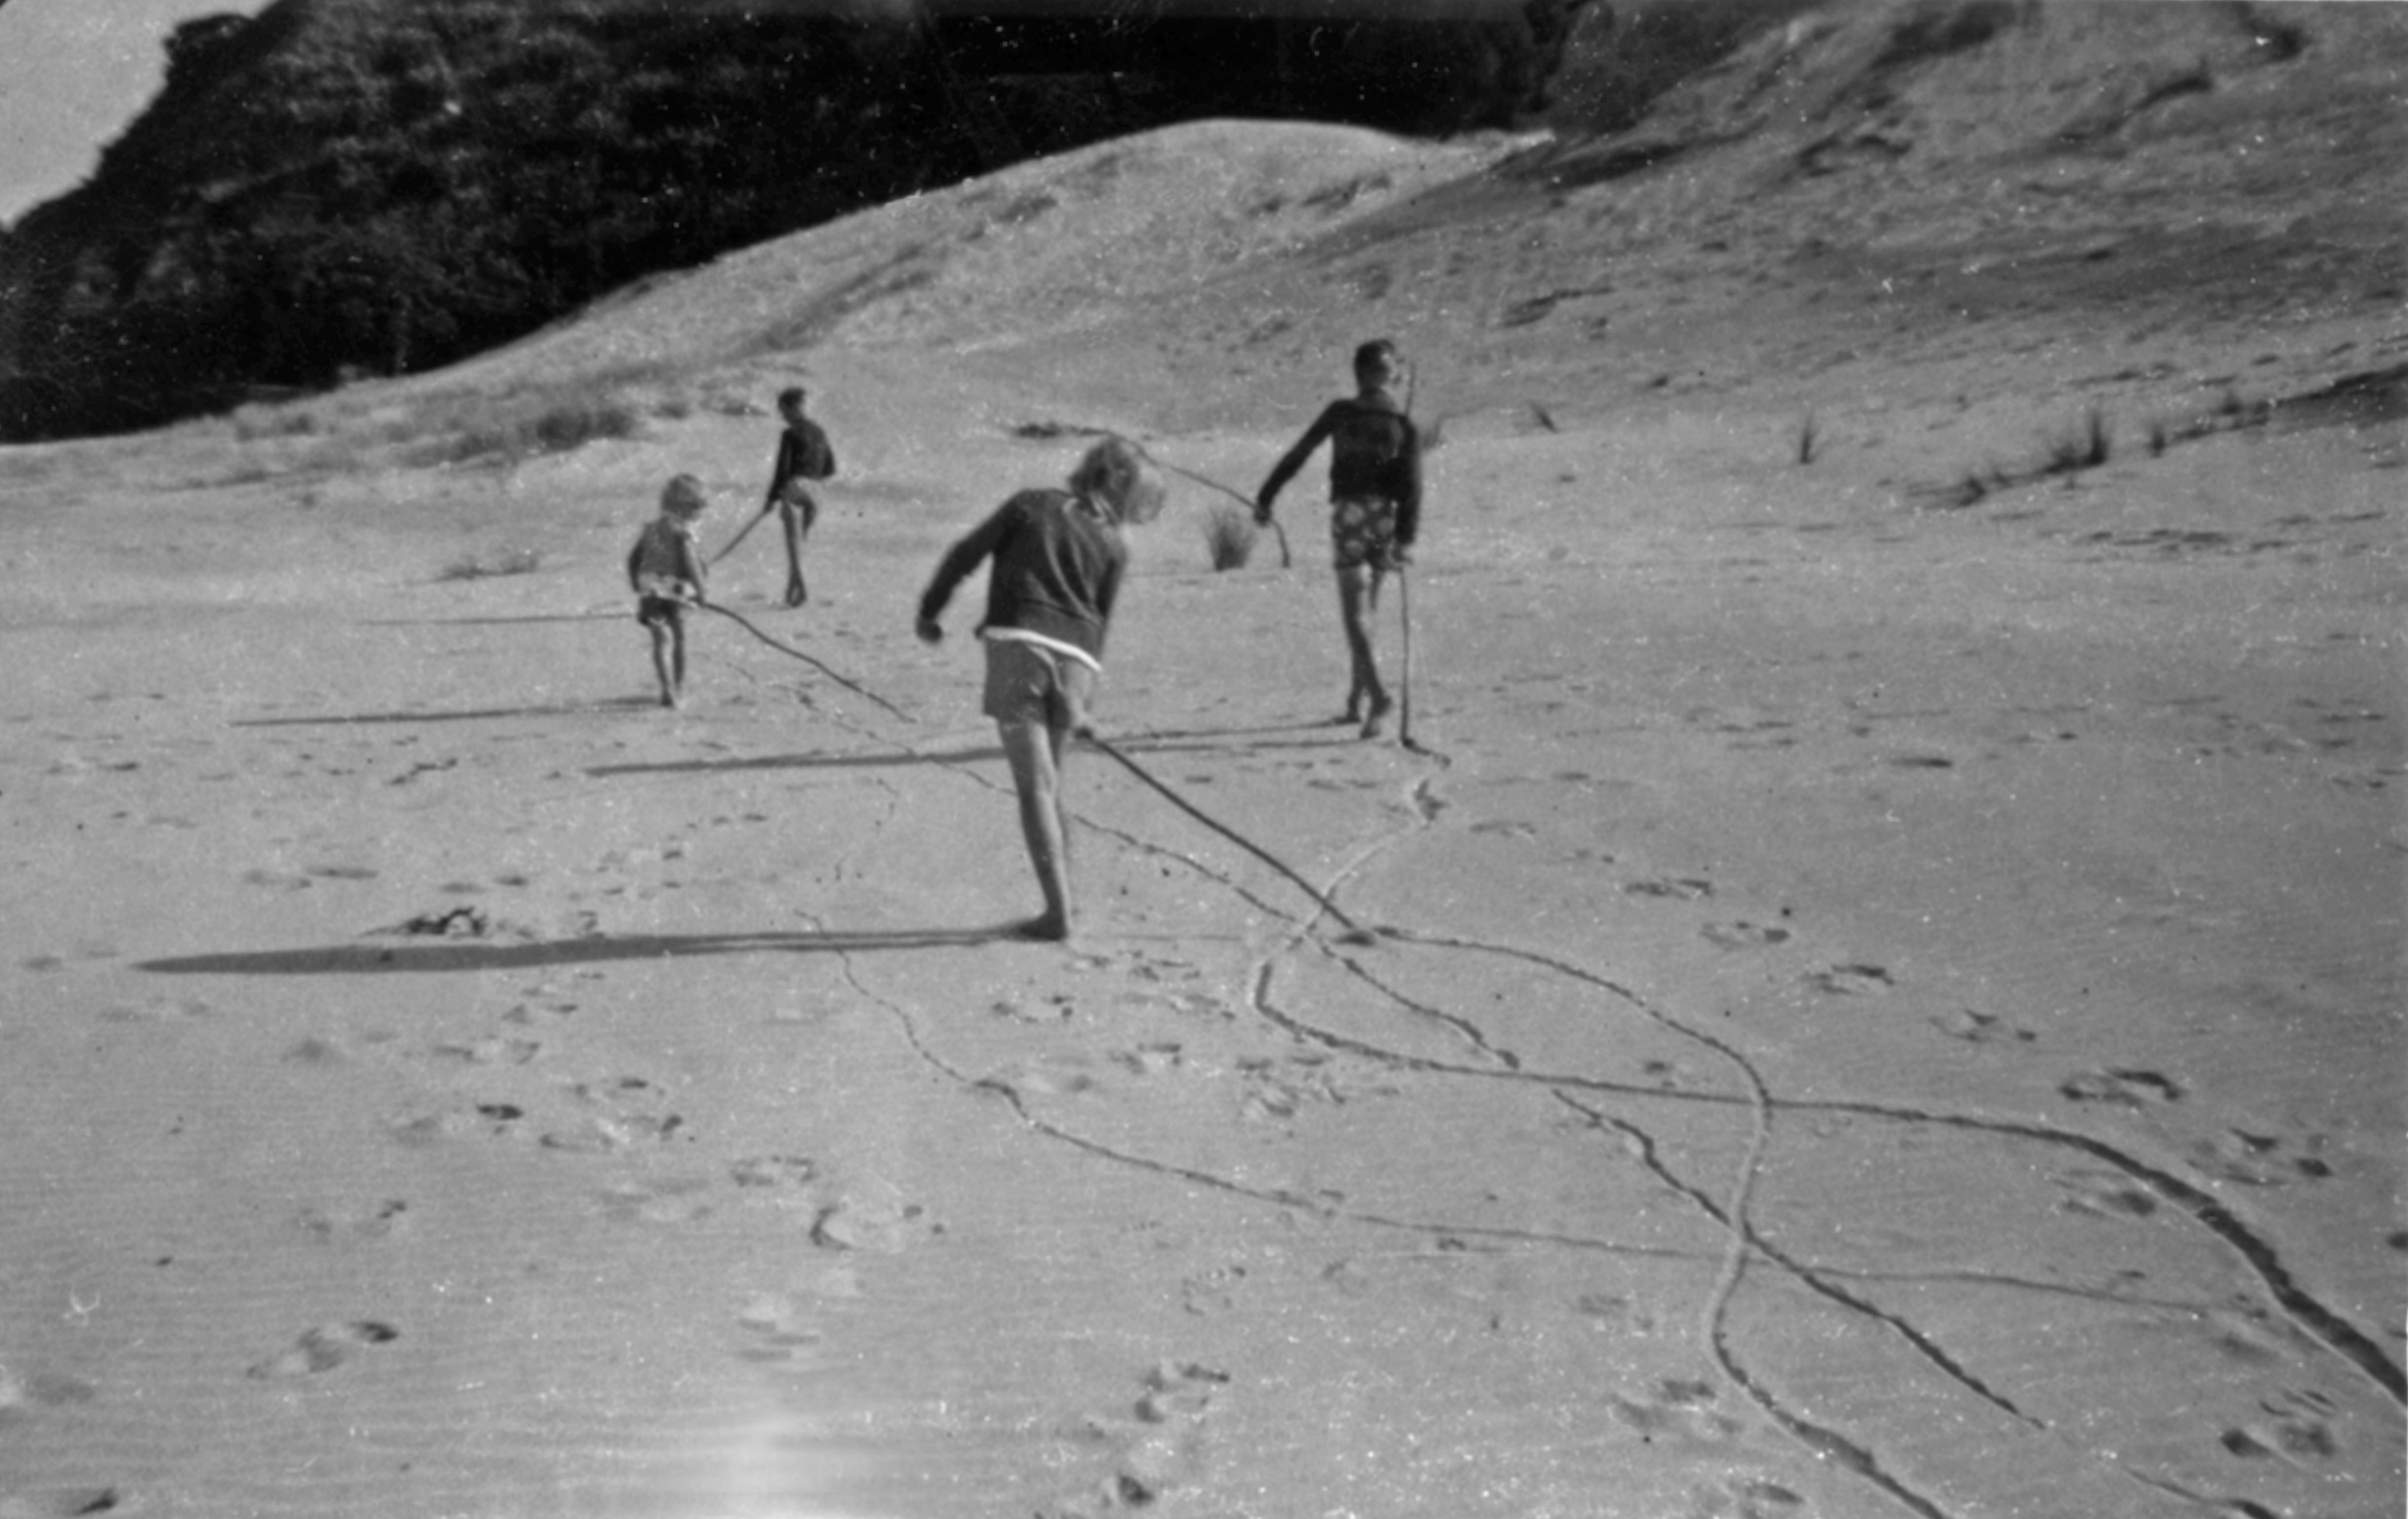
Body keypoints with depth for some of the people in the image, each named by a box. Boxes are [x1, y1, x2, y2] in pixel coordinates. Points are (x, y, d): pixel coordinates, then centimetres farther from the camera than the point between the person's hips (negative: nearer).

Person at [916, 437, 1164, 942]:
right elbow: (1099, 622, 16)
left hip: (1017, 643, -2)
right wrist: (1084, 698, 23)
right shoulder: (1114, 546, 15)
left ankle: (1058, 913, -8)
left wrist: (929, 611, 19)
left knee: (1035, 787, -2)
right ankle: (1062, 896, 19)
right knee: (1049, 782, 20)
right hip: (1075, 660, 2)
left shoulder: (1031, 505, 14)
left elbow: (965, 555, 9)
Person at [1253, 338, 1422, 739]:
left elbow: (1297, 455, 2)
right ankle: (1356, 701, 20)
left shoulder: (1340, 413, 2)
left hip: (1348, 514, -3)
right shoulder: (1405, 426, 5)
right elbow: (1412, 486, -5)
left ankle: (1377, 695, -24)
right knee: (1364, 611, 16)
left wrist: (1265, 498, 9)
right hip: (1385, 518, 3)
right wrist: (1405, 540, -8)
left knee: (1355, 614, -6)